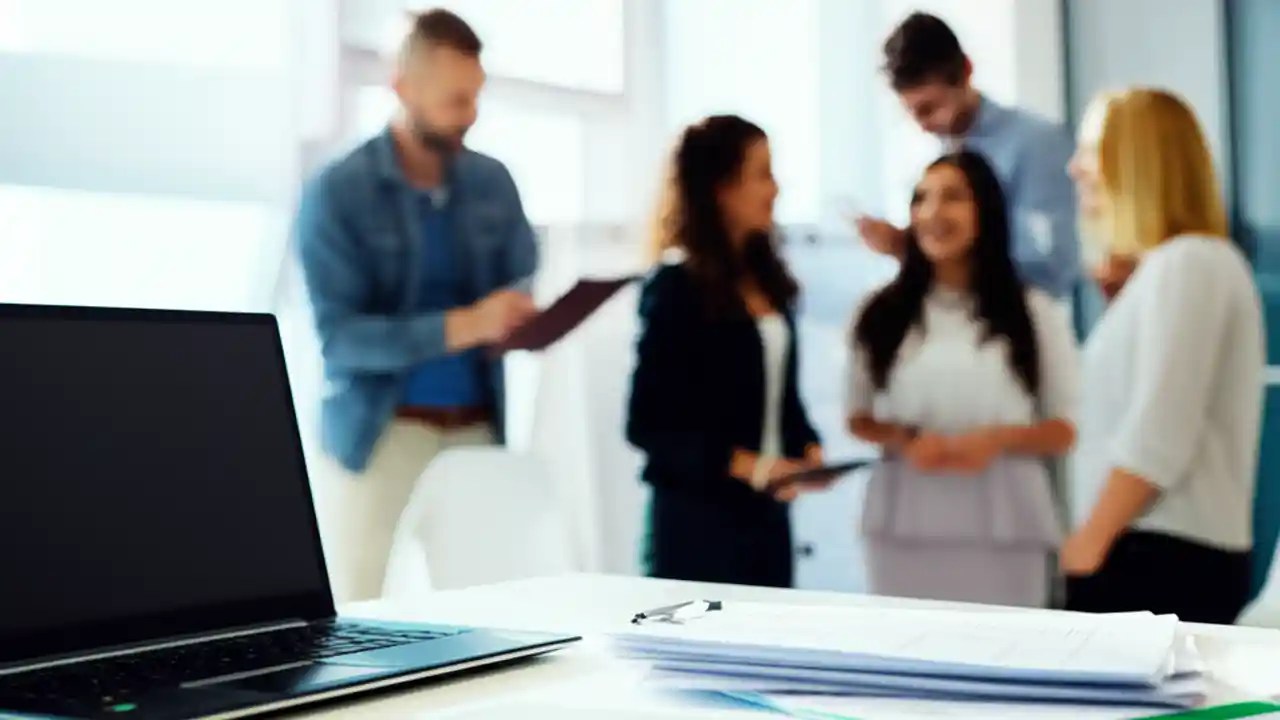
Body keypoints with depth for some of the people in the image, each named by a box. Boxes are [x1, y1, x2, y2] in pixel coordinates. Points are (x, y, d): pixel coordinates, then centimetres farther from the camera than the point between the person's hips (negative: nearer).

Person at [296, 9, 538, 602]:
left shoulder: (492, 182, 8)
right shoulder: (335, 193, -7)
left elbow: (526, 288, 12)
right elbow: (338, 337, -14)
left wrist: (529, 316, -13)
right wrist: (460, 326, -25)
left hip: (477, 428, 4)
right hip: (380, 434, -4)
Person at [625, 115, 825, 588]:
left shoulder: (766, 279, 10)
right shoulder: (676, 287, -11)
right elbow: (647, 423, -14)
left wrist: (808, 446, -1)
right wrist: (747, 466, -20)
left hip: (767, 512, 7)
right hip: (699, 517, -7)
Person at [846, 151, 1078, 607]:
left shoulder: (1036, 314, 3)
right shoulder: (883, 314, 6)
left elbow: (1064, 428, 4)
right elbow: (858, 419, 10)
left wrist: (996, 439, -15)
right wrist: (905, 441, -11)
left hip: (1003, 523, -1)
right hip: (907, 520, 1)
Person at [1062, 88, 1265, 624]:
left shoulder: (1185, 263, -10)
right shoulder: (1161, 268, 21)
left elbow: (1157, 437, -18)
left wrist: (1091, 539, -13)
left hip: (1169, 557, -9)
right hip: (1159, 552, 9)